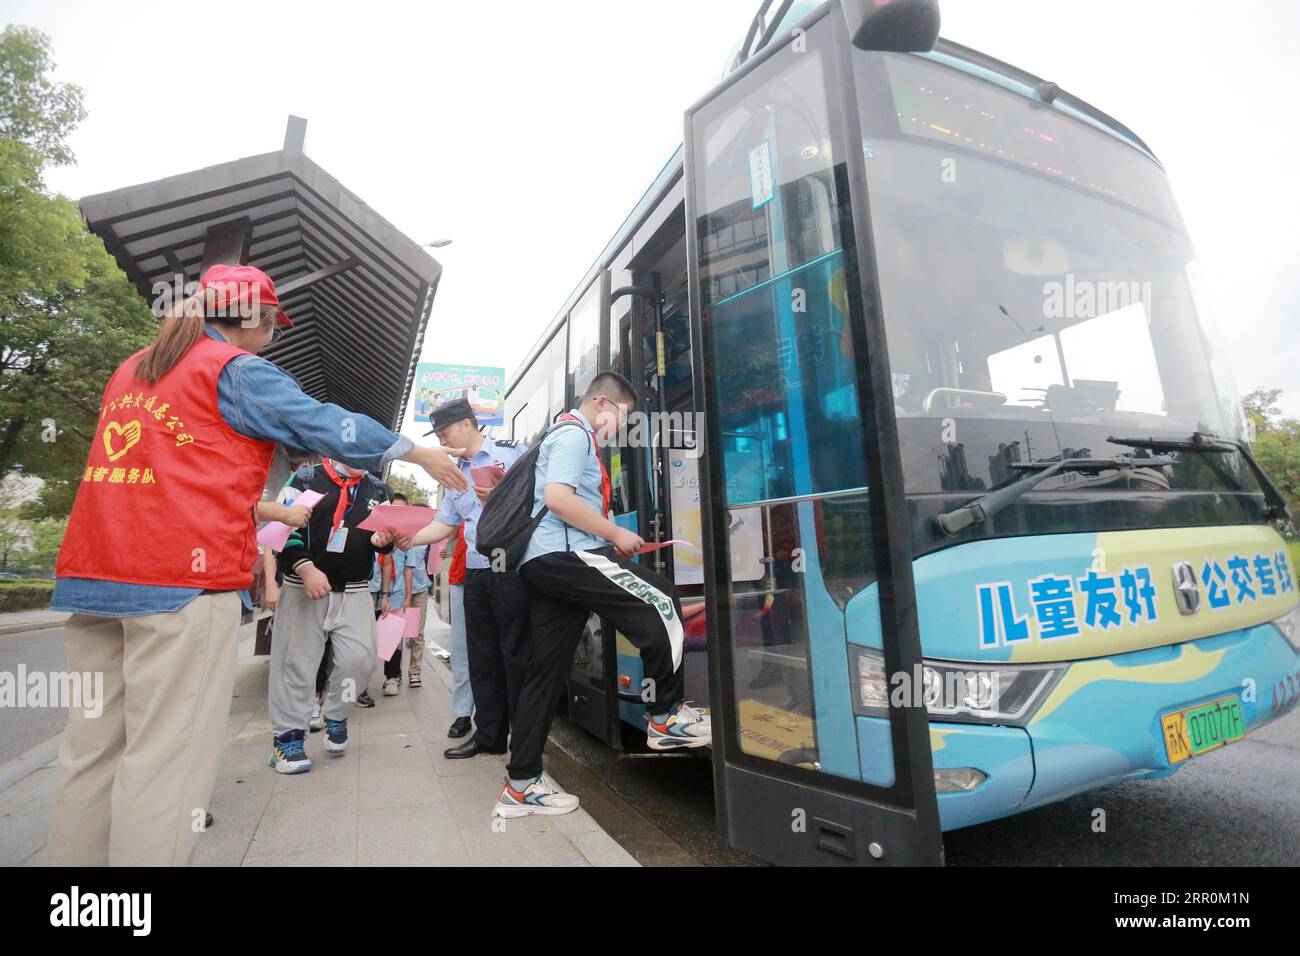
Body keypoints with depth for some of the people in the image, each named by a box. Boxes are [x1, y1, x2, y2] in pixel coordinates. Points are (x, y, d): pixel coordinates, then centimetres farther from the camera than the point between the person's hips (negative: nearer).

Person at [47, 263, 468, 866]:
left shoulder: (132, 371, 22)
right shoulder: (237, 369, -3)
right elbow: (327, 426, -8)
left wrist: (258, 509, 38)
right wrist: (419, 453, 1)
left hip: (92, 573, 8)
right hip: (183, 578, -8)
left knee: (92, 749, 13)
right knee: (166, 753, -3)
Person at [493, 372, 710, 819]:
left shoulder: (569, 435, 28)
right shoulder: (574, 434, -4)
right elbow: (557, 497, -19)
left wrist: (611, 542, 21)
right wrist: (616, 534, -11)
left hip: (541, 562, 11)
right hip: (564, 553, -11)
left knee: (546, 670, 10)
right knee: (661, 603, -7)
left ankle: (521, 783, 18)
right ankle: (665, 716, 4)